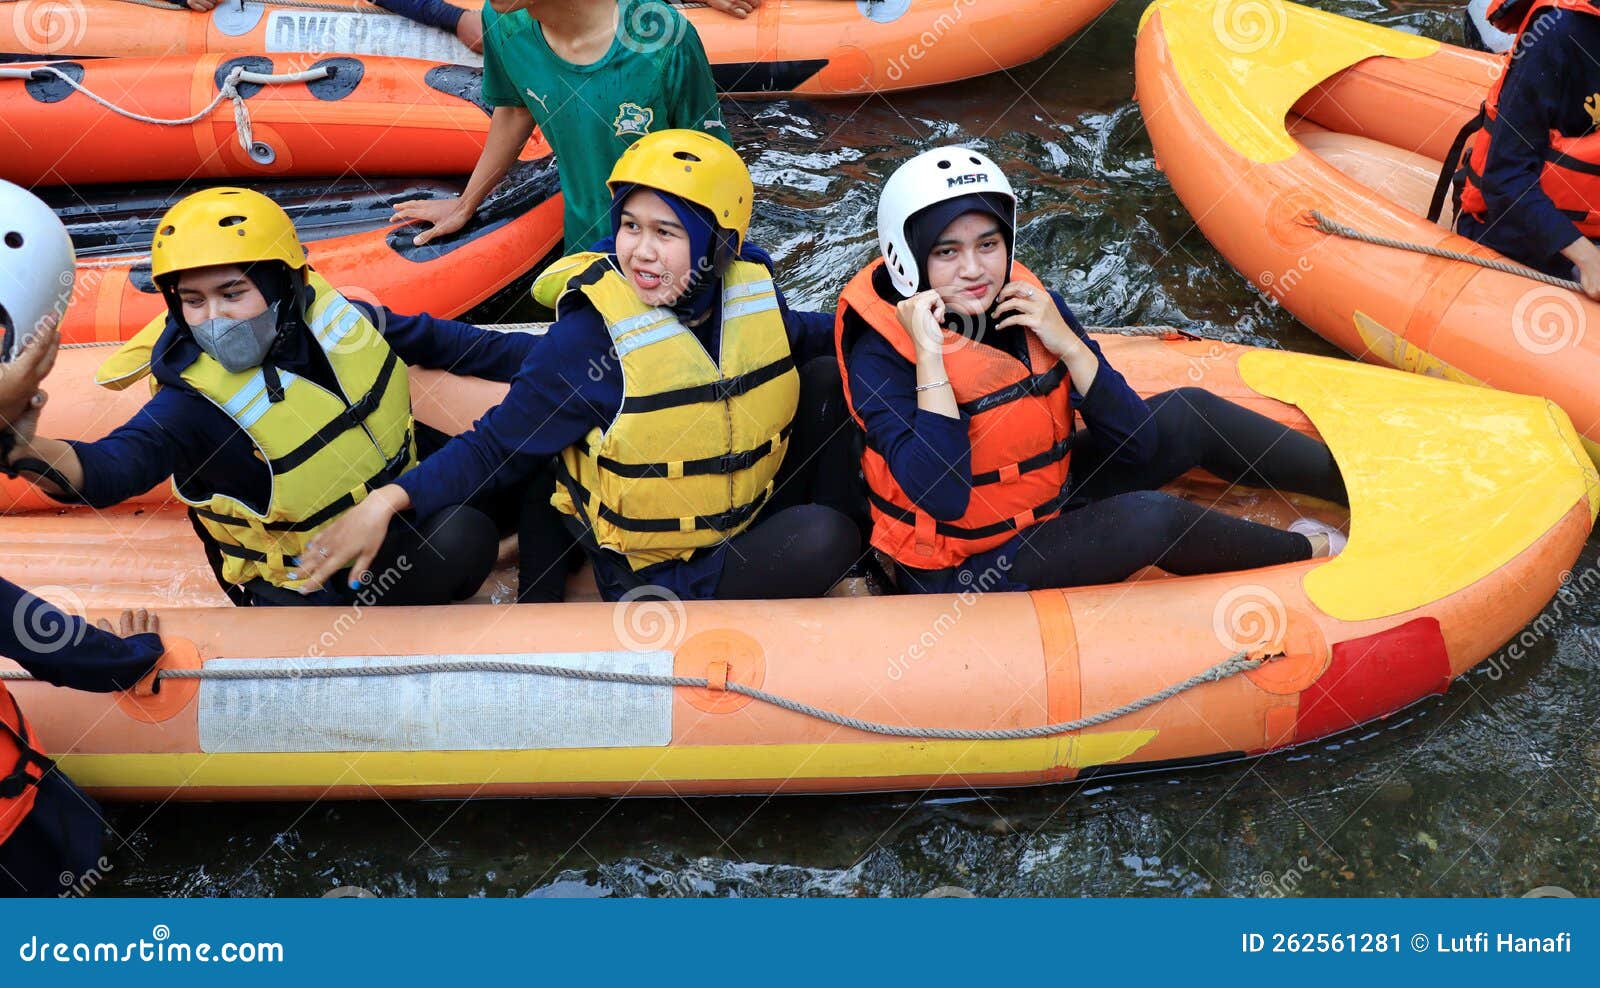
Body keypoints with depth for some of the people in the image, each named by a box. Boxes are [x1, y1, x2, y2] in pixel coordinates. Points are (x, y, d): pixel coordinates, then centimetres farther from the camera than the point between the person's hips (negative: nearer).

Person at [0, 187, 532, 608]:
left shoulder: (334, 320, -11)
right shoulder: (193, 404, -26)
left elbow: (437, 341, 6)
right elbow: (114, 466, -43)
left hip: (402, 517, 4)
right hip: (315, 588, -4)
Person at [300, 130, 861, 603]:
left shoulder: (751, 289, -7)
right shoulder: (590, 337, -22)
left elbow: (797, 336, 19)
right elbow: (495, 447, -17)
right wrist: (391, 498, -30)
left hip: (756, 522, 5)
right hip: (647, 566, -5)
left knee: (825, 375, -5)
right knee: (820, 544, -25)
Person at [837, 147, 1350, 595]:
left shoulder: (1031, 307, -8)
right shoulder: (880, 355, -22)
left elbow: (1138, 444, -9)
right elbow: (943, 497, -35)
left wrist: (1066, 343, -22)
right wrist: (929, 354, -34)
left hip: (1048, 503, 7)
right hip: (966, 568, -6)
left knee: (1189, 413, 1)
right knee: (1148, 518, -24)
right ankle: (1306, 552, 3)